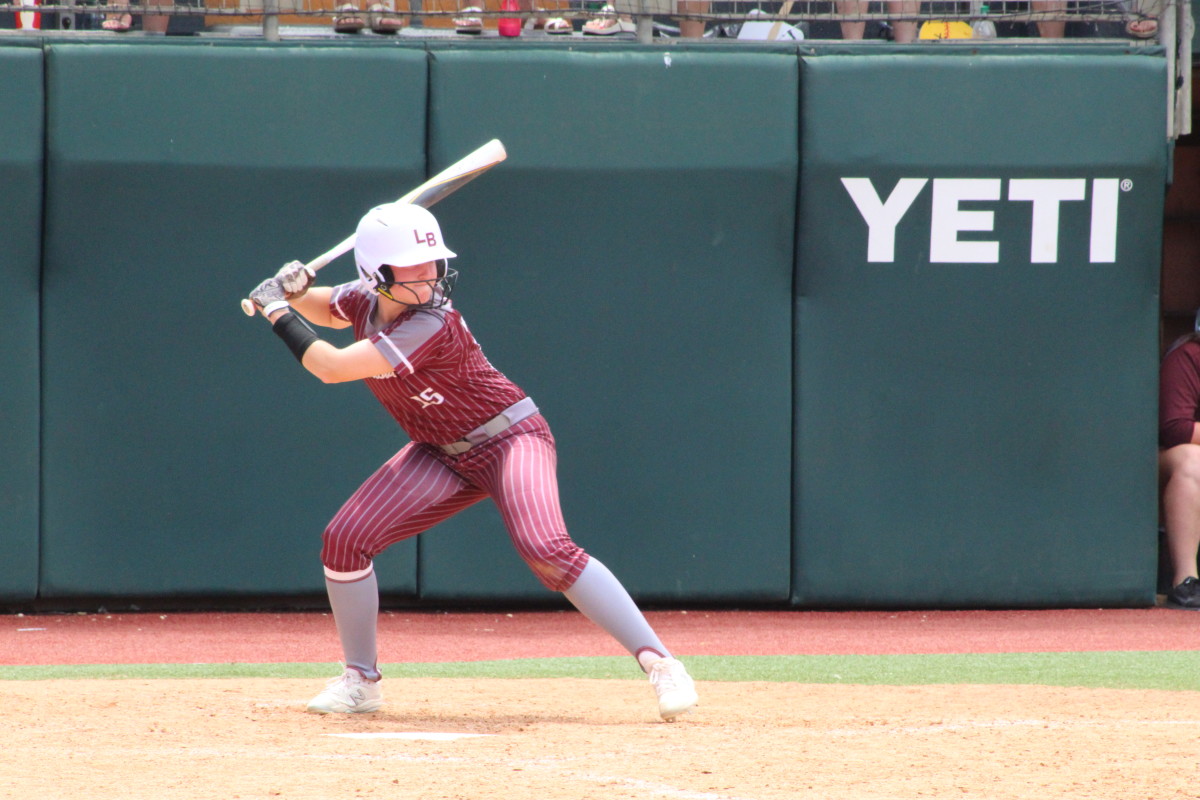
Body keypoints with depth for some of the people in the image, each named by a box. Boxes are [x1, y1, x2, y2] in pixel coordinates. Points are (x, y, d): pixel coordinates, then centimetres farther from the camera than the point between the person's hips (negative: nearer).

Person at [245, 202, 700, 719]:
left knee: (545, 550, -31)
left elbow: (331, 367, -32)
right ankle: (361, 680, 11)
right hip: (443, 454, 8)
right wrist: (295, 291, -4)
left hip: (509, 439, -8)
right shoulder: (365, 301, -7)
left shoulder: (432, 327, -31)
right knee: (344, 539, -7)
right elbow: (325, 310, 19)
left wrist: (277, 313, -21)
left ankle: (659, 663, -29)